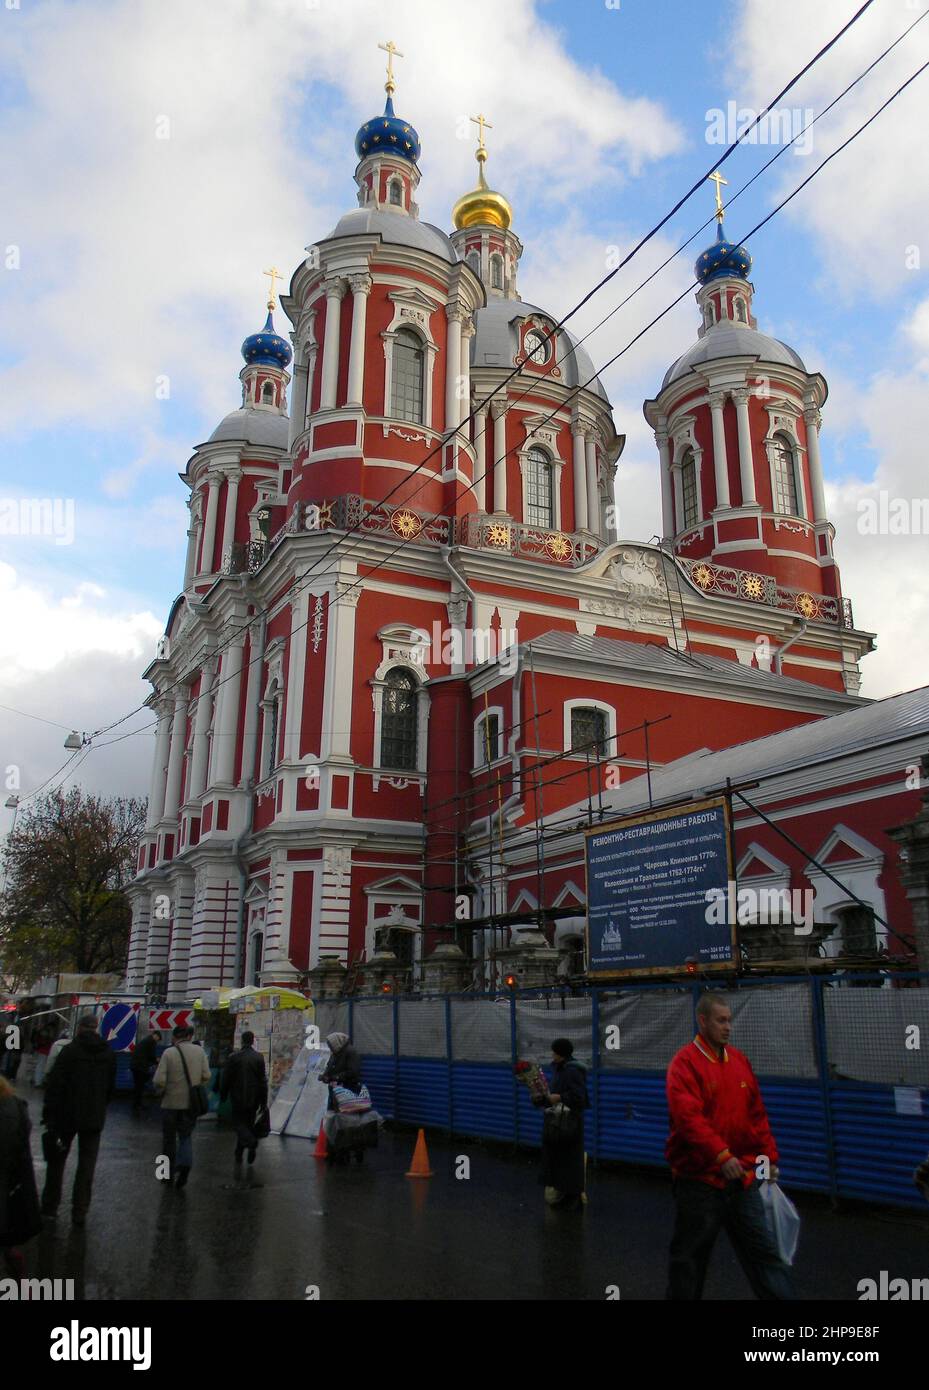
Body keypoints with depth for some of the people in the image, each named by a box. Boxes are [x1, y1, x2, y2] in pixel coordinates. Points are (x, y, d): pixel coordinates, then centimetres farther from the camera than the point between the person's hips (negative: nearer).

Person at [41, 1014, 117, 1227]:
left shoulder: (69, 1051, -11)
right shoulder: (109, 1054, 3)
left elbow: (55, 1085, -13)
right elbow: (111, 1087, 10)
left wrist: (48, 1114, -8)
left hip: (67, 1115, -2)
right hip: (94, 1118, 2)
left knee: (56, 1161, 16)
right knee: (86, 1165, 7)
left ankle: (49, 1205, 23)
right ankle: (79, 1212, 5)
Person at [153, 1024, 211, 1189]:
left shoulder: (168, 1053, -10)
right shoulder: (199, 1051, -2)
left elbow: (159, 1081, -14)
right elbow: (206, 1076, -4)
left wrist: (161, 1092, 7)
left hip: (171, 1103, -2)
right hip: (191, 1103, 2)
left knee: (169, 1139, 16)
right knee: (186, 1136, 14)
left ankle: (169, 1174, 24)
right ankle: (186, 1163, -12)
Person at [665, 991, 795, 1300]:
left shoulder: (740, 1060, 7)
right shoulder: (685, 1063, -13)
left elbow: (756, 1114, 13)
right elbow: (688, 1117, -23)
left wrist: (769, 1156, 8)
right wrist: (721, 1156, -28)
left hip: (743, 1178, 5)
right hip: (699, 1178, -5)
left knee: (763, 1249, 6)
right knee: (691, 1255, 9)